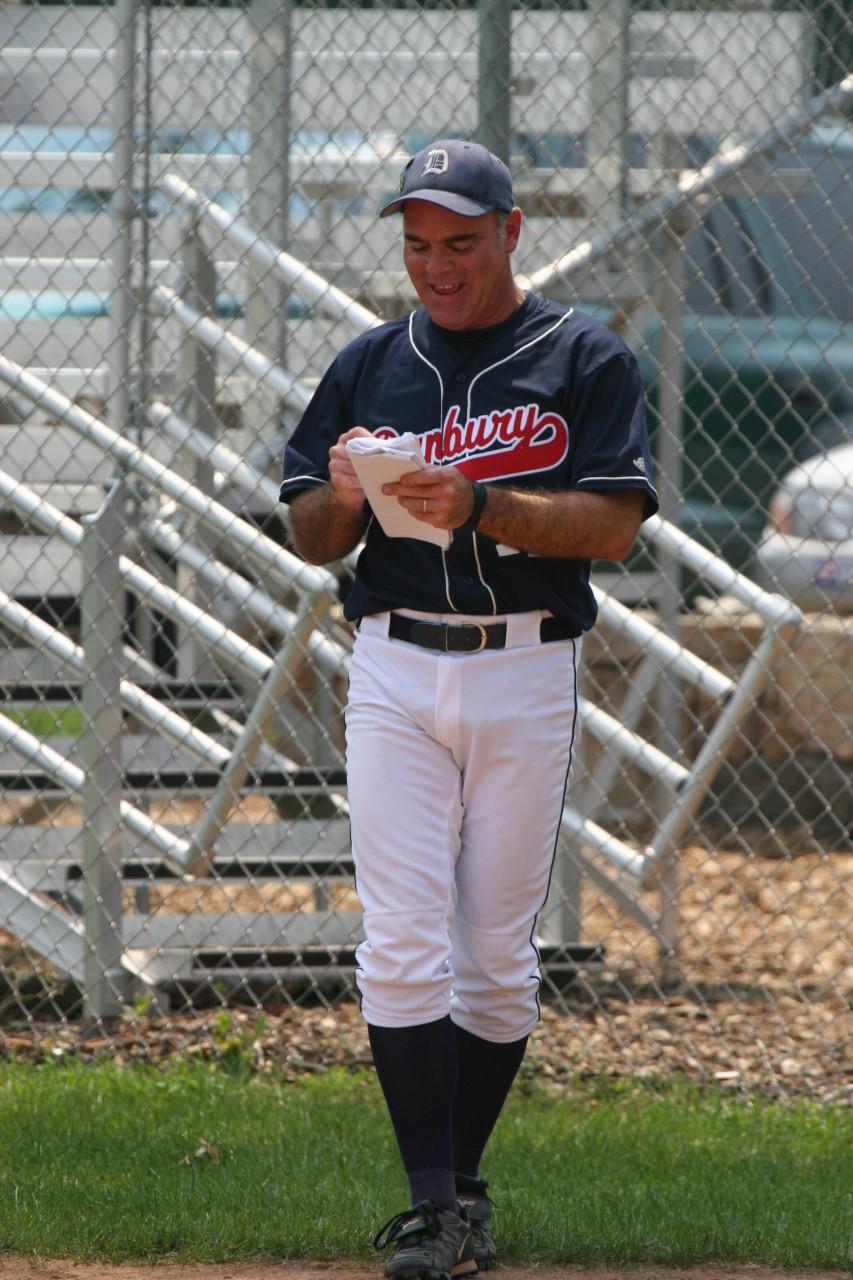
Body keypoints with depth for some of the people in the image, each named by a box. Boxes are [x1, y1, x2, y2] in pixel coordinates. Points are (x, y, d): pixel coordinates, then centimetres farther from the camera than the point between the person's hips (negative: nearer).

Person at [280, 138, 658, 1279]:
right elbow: (312, 539, 13)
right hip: (396, 672, 2)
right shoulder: (370, 366, 12)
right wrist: (346, 494, -10)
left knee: (499, 952, 2)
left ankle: (465, 1183, 16)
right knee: (403, 947, -9)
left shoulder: (586, 361, 1)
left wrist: (476, 505, -22)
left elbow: (613, 527, -9)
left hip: (527, 674, -2)